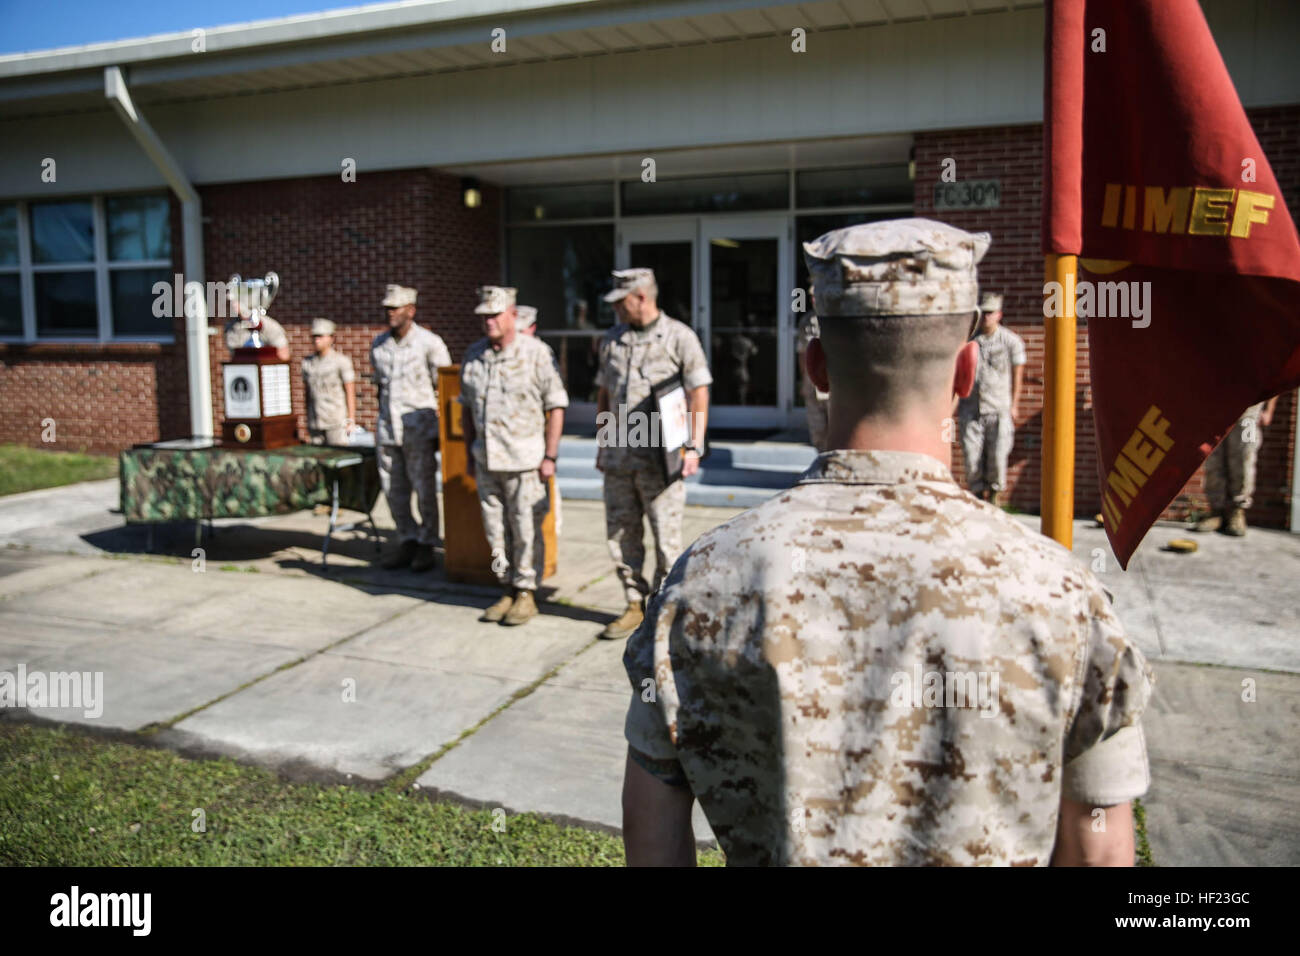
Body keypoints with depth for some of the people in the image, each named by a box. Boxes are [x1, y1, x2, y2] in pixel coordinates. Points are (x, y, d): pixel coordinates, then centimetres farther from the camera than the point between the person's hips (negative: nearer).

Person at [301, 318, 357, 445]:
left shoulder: (341, 361, -6)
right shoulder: (307, 362, 9)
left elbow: (350, 392, -5)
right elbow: (307, 392, 14)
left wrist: (351, 420, -8)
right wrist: (308, 421, 13)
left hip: (336, 420, -5)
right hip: (315, 422, 5)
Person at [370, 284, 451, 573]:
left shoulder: (430, 343, -7)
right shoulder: (378, 344, 9)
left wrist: (442, 430, -6)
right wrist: (382, 424, 18)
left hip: (418, 428, -5)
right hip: (387, 428, 5)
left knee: (424, 489, 0)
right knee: (394, 490, 9)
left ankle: (426, 545, 12)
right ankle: (407, 541, 22)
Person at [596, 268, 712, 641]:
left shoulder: (679, 337, -3)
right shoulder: (612, 339, 12)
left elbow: (699, 394, -5)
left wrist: (694, 447, -12)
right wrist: (602, 443, 16)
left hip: (660, 454, -5)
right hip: (618, 456, 5)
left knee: (666, 536, 0)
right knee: (620, 533, 8)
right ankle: (635, 605, 21)